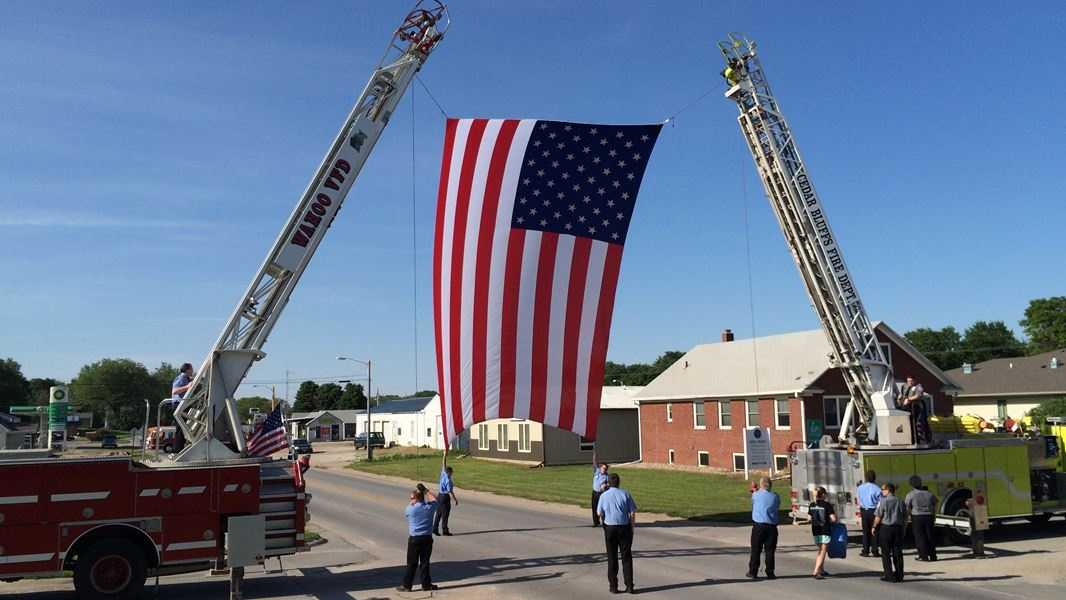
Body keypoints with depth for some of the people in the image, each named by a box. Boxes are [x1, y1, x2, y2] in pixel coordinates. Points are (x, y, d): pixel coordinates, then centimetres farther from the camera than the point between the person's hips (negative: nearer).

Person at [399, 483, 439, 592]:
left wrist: (412, 502, 8)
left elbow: (406, 513, 13)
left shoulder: (411, 509, -11)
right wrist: (425, 490, 12)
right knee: (425, 562, 10)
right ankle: (426, 584, 16)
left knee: (412, 563, 5)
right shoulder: (429, 508, -6)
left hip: (414, 539, -2)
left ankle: (407, 585, 10)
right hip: (427, 538, 2)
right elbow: (434, 499, 15)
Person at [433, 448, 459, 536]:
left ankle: (435, 528, 11)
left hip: (439, 496, 8)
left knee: (438, 513, 12)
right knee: (445, 514, 1)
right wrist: (455, 500, -11)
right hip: (445, 497, -7)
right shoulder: (448, 480, -19)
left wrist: (445, 455, 10)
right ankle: (445, 530, 5)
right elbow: (450, 492, -18)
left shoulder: (443, 474, -1)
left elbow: (443, 465, 9)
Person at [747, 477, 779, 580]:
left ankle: (753, 572, 9)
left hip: (758, 526, -1)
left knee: (756, 550, 5)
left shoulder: (755, 495, -1)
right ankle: (770, 573, 8)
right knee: (770, 550, 6)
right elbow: (777, 508, 13)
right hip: (772, 526, 1)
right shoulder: (775, 497, 2)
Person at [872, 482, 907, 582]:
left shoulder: (883, 501, -10)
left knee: (886, 553, 3)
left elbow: (878, 516, -10)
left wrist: (874, 527, 1)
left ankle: (889, 575, 3)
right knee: (897, 552, 10)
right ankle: (899, 575, 13)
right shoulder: (900, 502, 5)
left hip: (885, 528, -4)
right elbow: (905, 517, 9)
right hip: (898, 528, 4)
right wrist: (901, 525, 19)